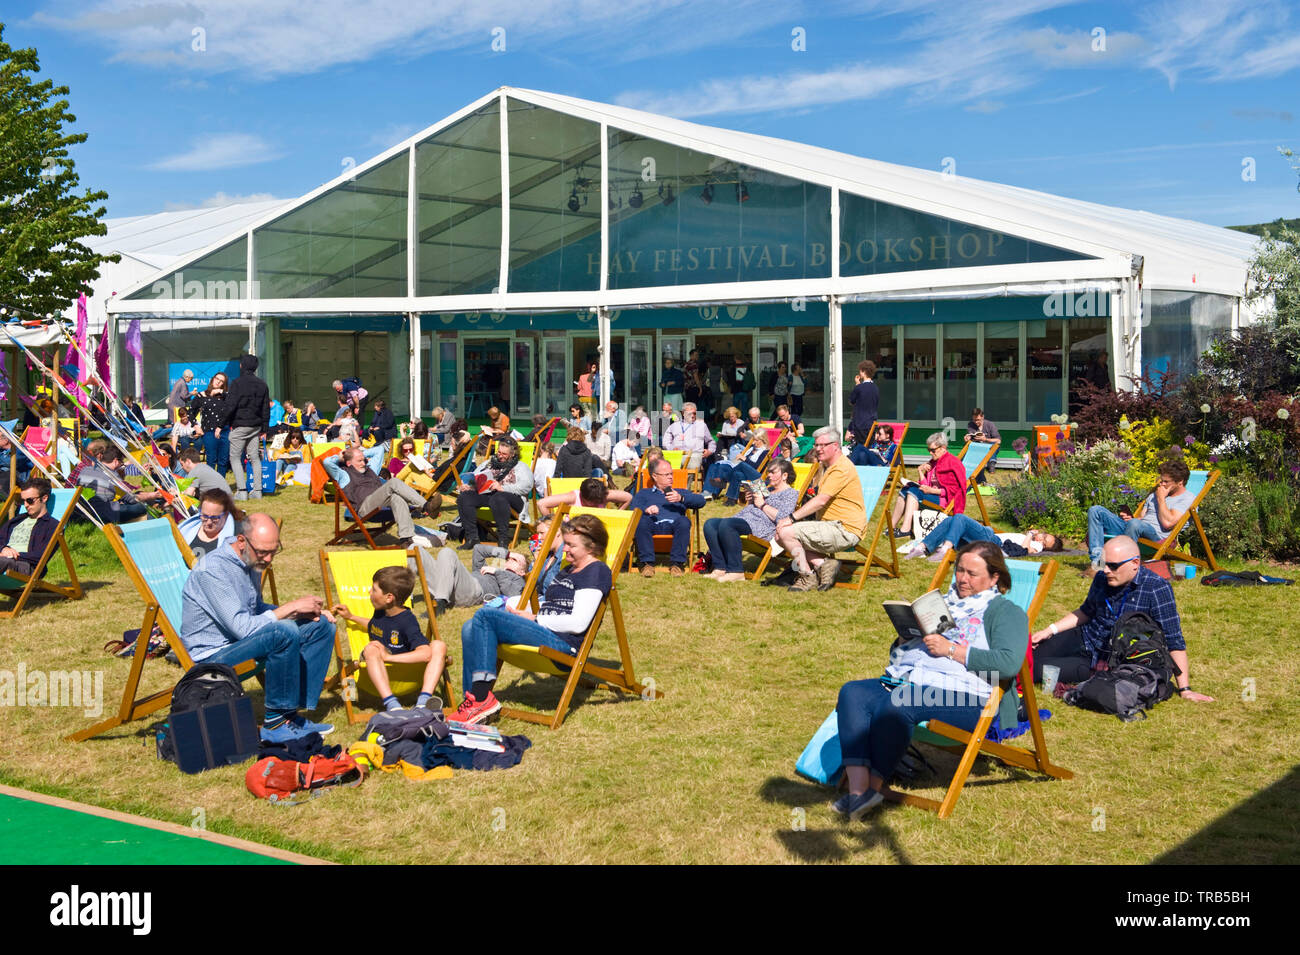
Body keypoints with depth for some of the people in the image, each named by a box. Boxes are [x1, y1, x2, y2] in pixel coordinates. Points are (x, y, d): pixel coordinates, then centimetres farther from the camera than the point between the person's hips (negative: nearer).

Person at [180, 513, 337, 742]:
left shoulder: (252, 561, 6)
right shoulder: (212, 570, -23)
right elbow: (242, 627, -28)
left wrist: (303, 612, 3)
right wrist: (291, 607, -20)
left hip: (242, 641, 10)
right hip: (213, 653, -10)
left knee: (322, 626, 3)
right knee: (285, 632, -33)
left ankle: (292, 714, -2)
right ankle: (275, 723, -22)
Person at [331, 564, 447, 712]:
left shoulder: (407, 621, -15)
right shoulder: (380, 612, 6)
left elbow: (426, 654, -31)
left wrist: (388, 657, -27)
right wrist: (351, 617, 28)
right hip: (379, 672, 4)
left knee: (439, 646, -26)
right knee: (372, 647, -30)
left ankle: (423, 701, -40)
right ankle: (391, 705, -46)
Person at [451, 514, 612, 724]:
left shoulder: (597, 571, -5)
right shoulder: (568, 570, 26)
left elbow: (578, 623, -15)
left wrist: (535, 619, -7)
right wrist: (519, 612, 7)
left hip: (562, 642, -10)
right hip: (545, 634, 10)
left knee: (484, 616, -19)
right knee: (470, 629, -3)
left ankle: (482, 697, -22)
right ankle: (473, 699, -10)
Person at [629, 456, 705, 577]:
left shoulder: (680, 492, 36)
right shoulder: (643, 493, 32)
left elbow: (701, 501, 17)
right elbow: (633, 508, 10)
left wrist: (681, 498, 1)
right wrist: (646, 509, -13)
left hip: (673, 525, 1)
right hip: (653, 525, 0)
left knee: (684, 521, -35)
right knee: (641, 521, -35)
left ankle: (677, 563, -31)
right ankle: (647, 562, -31)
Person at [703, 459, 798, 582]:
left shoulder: (791, 494, 5)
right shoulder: (768, 489, 33)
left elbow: (782, 518, -12)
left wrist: (762, 504, -6)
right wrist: (751, 501, 14)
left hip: (761, 526, -10)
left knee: (726, 524, -35)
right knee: (710, 524, -12)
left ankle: (736, 571, -31)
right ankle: (720, 568, -18)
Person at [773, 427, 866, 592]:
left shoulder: (842, 468, -15)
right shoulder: (825, 466, 19)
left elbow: (821, 501, -24)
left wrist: (792, 518, -25)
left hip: (845, 531, -11)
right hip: (830, 525, 11)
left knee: (786, 532, -21)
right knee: (780, 536, 4)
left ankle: (808, 578, -7)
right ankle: (824, 563, -4)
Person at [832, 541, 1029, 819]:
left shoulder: (1005, 612, 9)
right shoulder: (943, 603, 30)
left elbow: (1009, 663, -10)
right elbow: (899, 650, 30)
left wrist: (951, 649, -10)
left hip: (966, 697, -7)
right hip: (906, 680, 7)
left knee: (896, 705, -35)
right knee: (852, 692, -21)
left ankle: (875, 786, -20)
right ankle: (858, 789, -31)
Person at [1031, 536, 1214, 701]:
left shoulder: (1157, 589, -21)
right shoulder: (1102, 579, -2)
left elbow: (1174, 642, -20)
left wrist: (1185, 690, -22)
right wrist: (1049, 630, 7)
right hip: (1082, 638, 6)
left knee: (1036, 668, -18)